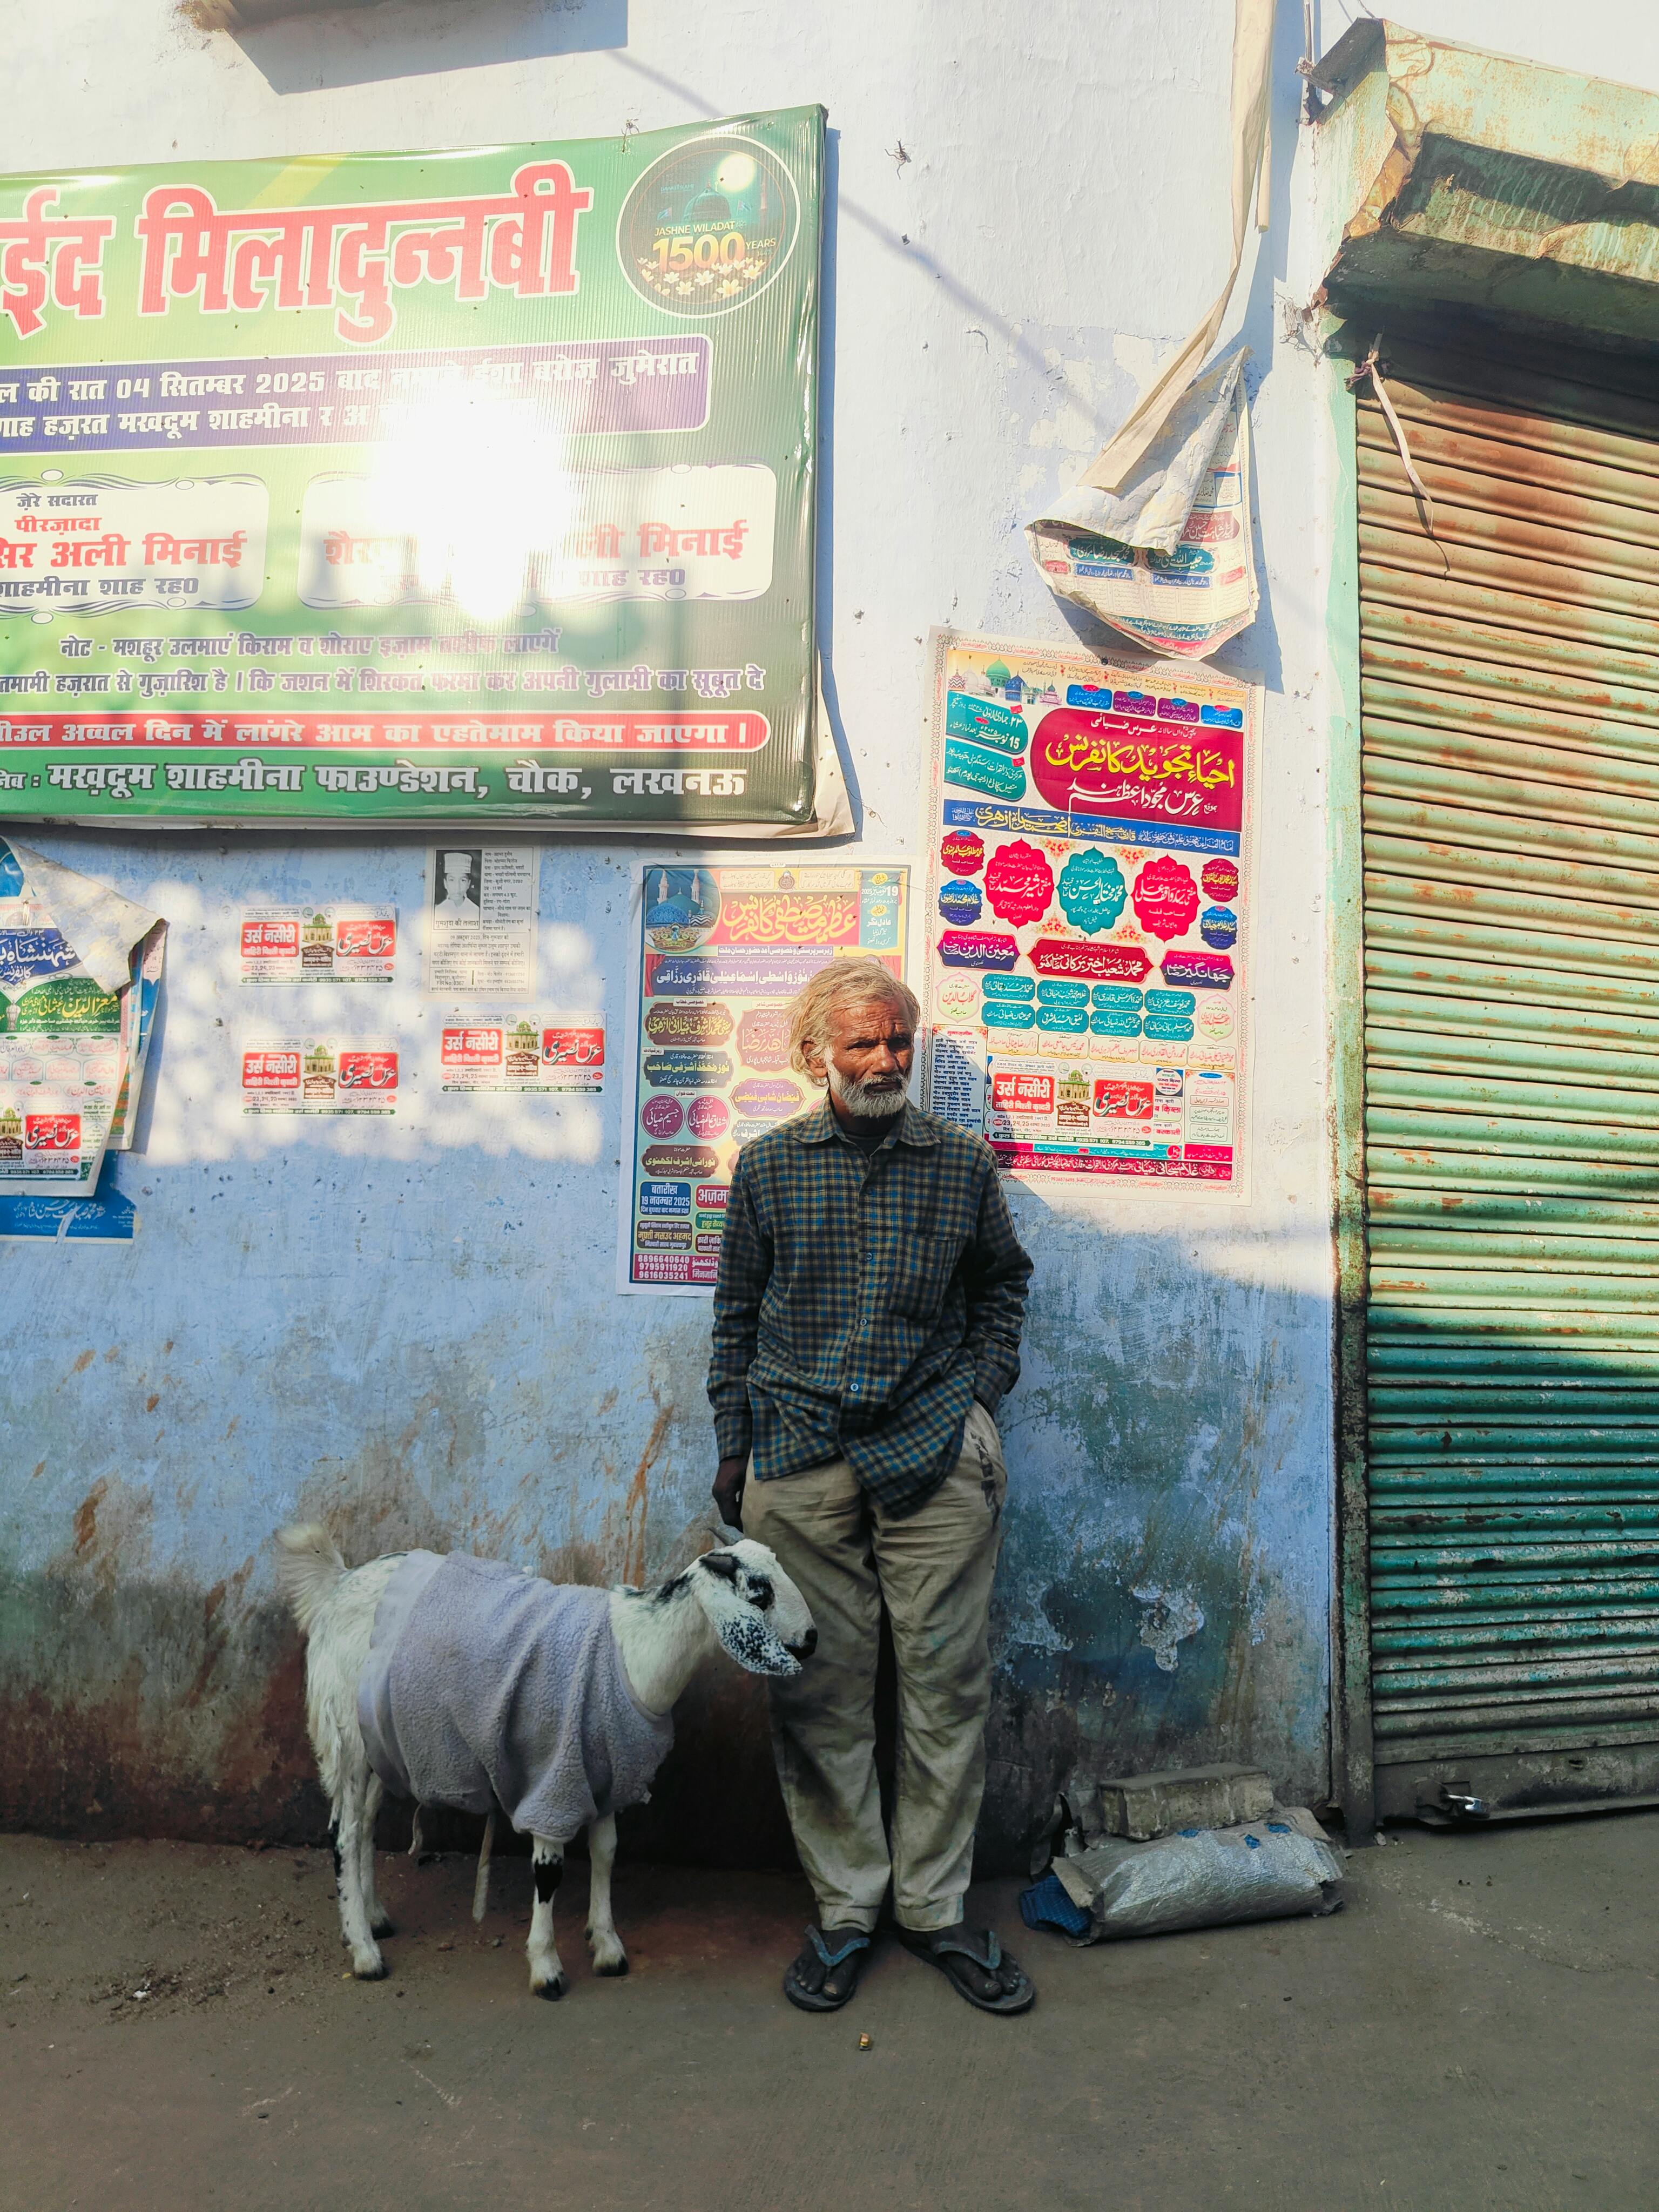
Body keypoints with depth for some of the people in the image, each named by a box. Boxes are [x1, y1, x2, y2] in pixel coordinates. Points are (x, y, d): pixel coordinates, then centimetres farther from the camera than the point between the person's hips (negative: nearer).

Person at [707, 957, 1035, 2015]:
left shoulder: (964, 1163, 5)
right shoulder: (769, 1165, 6)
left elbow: (1004, 1280, 19)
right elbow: (737, 1312, 12)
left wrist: (985, 1391, 8)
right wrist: (734, 1447, 10)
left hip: (935, 1450, 0)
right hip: (799, 1454, 0)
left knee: (947, 1685, 5)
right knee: (819, 1690, 5)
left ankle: (935, 1905, 22)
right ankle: (846, 1907, 21)